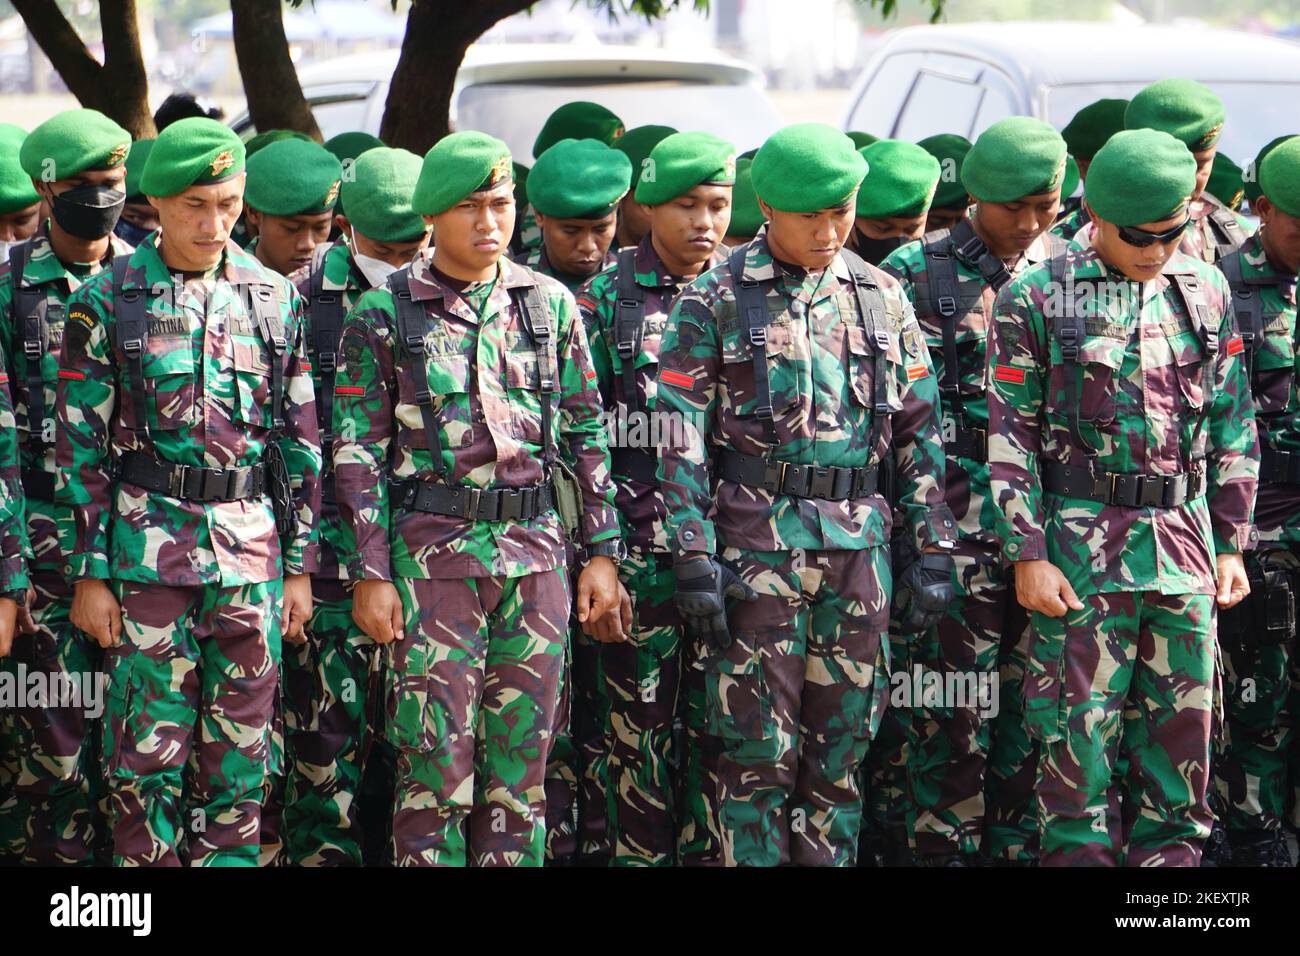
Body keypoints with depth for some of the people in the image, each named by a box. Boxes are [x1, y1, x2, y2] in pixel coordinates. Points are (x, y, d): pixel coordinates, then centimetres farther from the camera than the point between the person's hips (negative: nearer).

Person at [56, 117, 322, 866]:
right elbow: (80, 447, -1)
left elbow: (302, 444, 10)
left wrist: (301, 565, 6)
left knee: (241, 753, 7)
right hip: (149, 545, -2)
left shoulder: (276, 300, 7)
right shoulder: (108, 302, -1)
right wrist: (88, 572, -4)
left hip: (252, 549, 3)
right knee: (149, 751, 0)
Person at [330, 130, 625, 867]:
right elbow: (359, 451, 0)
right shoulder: (383, 316, 0)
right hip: (433, 552, -3)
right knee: (437, 759, -3)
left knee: (522, 757, 6)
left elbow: (586, 434, 12)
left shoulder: (550, 304, 9)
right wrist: (370, 572, -6)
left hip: (537, 550, 3)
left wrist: (602, 550, 6)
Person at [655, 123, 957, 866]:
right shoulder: (716, 300, -1)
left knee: (842, 746, 8)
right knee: (760, 749, -2)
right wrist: (694, 555, -10)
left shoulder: (881, 297, 10)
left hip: (859, 540, 4)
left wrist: (933, 548, 6)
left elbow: (921, 429, 12)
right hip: (757, 544, -4)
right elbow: (681, 436, -4)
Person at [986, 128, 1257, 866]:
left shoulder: (1205, 290, 9)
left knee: (1182, 730, 7)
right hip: (1084, 543, -4)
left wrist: (1232, 543, 9)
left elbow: (1233, 424, 13)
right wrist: (1029, 555, -8)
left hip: (1186, 543, 4)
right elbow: (1012, 435, -2)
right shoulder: (1036, 299, -2)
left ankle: (1170, 856, 15)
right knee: (1080, 732, -4)